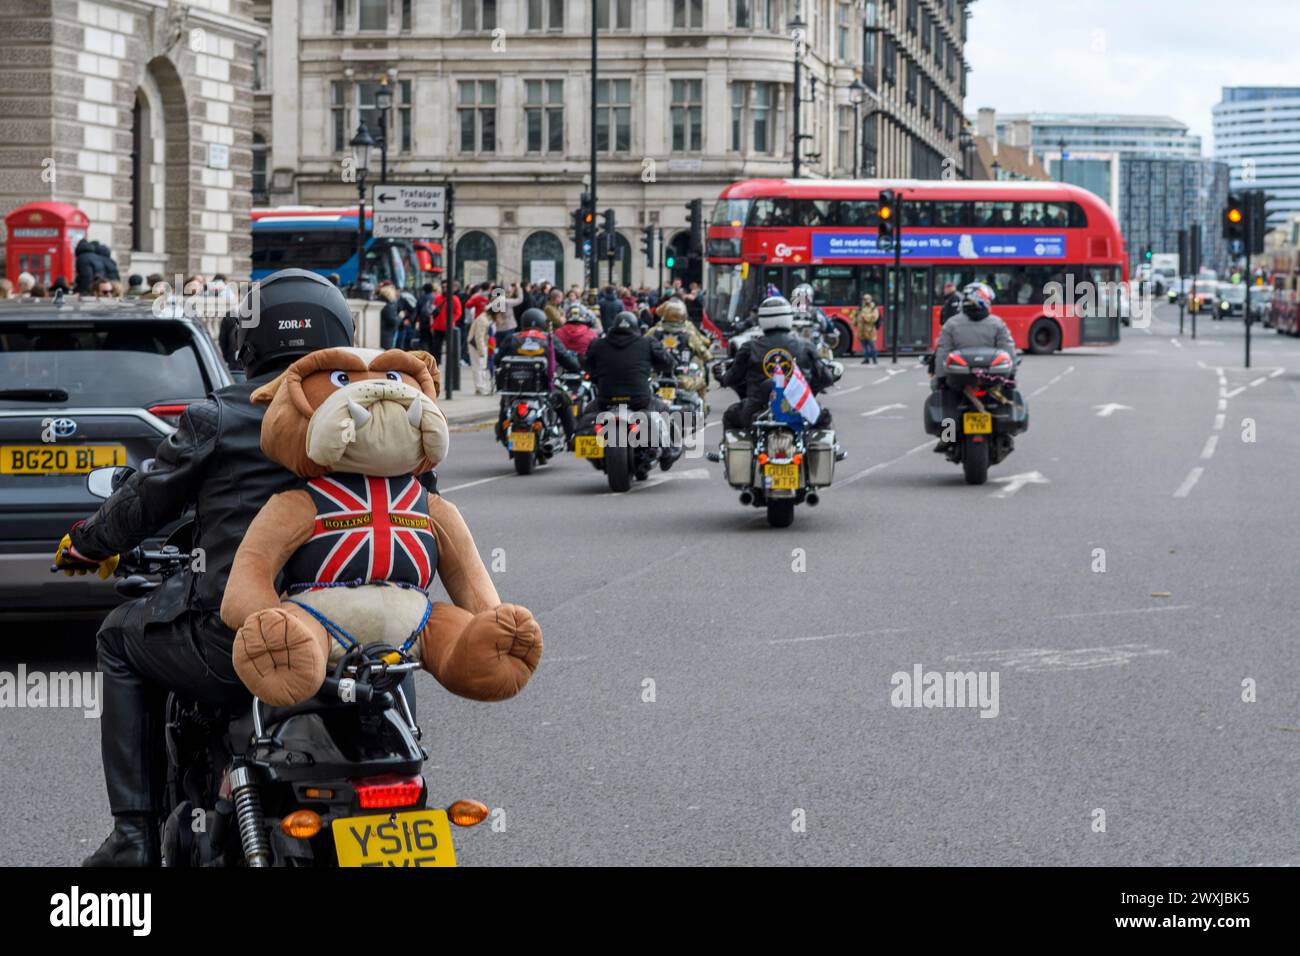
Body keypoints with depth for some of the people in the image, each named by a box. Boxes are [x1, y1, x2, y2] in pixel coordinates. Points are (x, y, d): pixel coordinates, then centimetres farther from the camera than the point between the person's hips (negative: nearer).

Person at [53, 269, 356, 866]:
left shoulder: (217, 419, -2)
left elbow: (145, 503, 7)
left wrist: (85, 542, 30)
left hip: (233, 640, -3)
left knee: (120, 638, 25)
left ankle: (135, 832, 16)